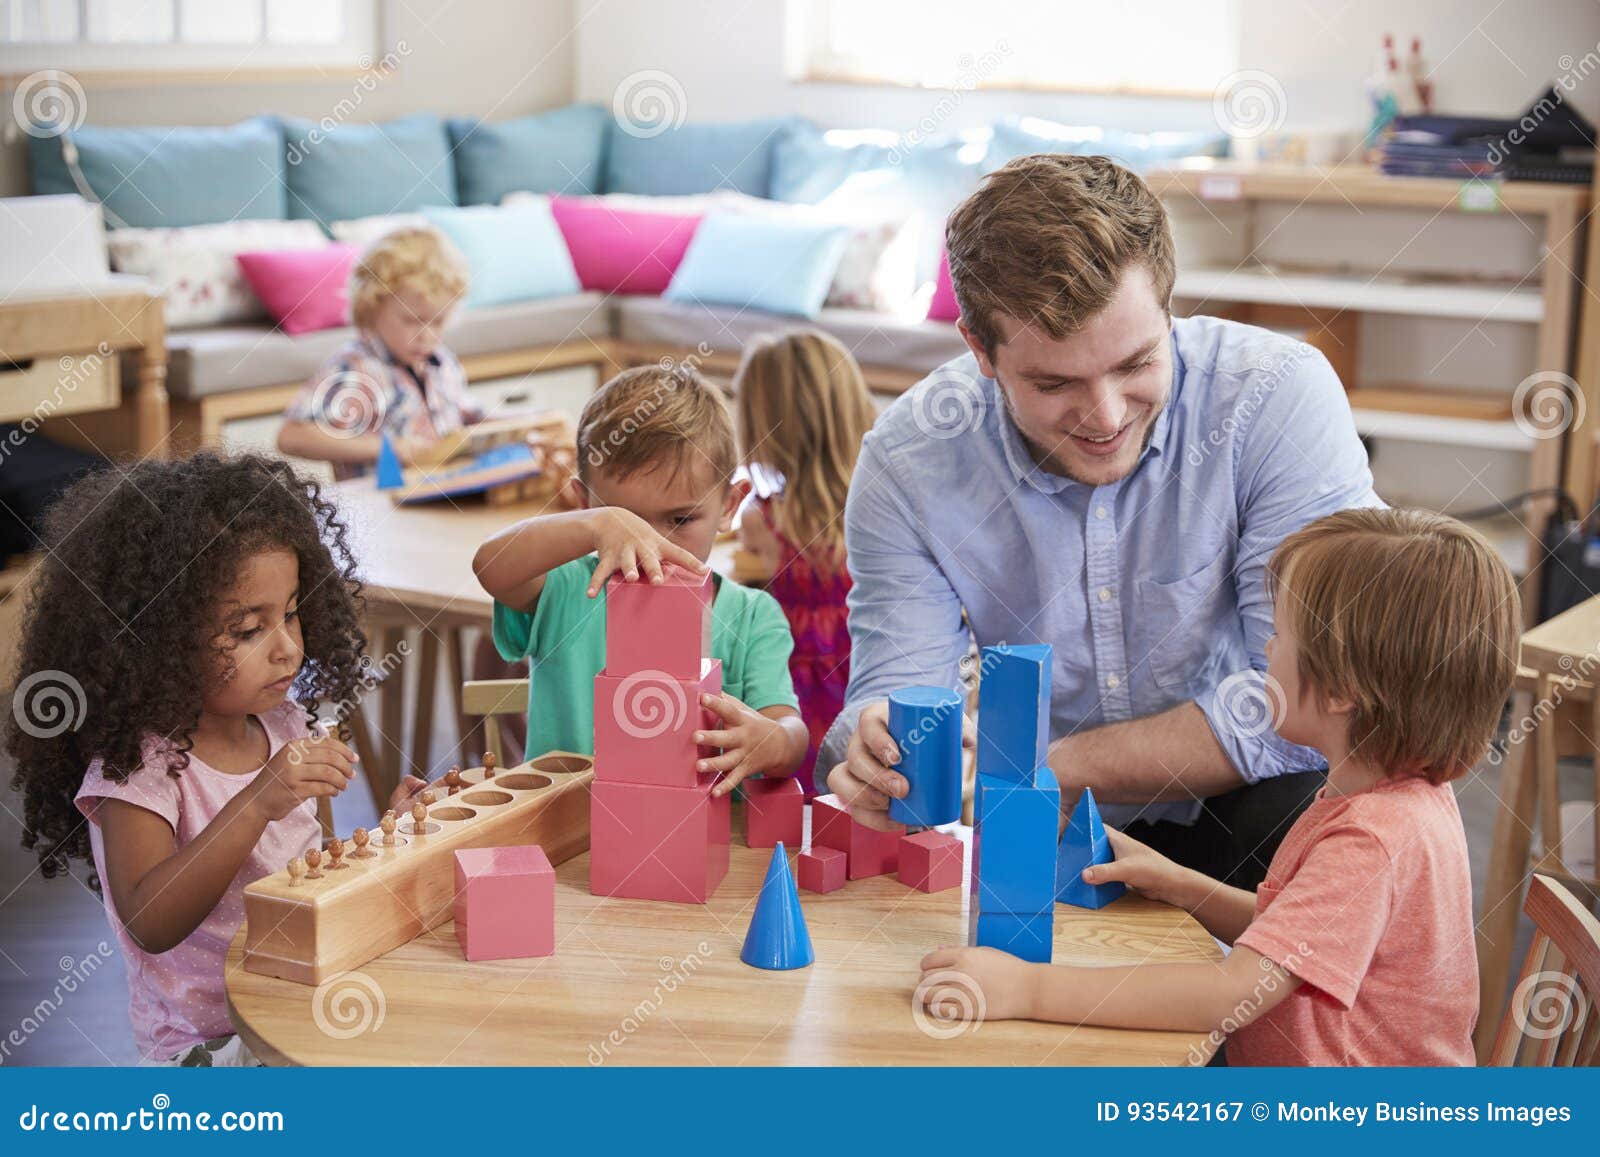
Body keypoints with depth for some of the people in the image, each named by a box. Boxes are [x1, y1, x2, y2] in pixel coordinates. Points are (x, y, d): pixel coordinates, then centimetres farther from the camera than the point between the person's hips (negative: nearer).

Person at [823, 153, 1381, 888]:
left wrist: (1051, 766, -26)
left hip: (1240, 812, -3)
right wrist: (881, 749, -34)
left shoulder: (1281, 393, -20)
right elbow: (899, 683, -8)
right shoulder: (908, 462, -11)